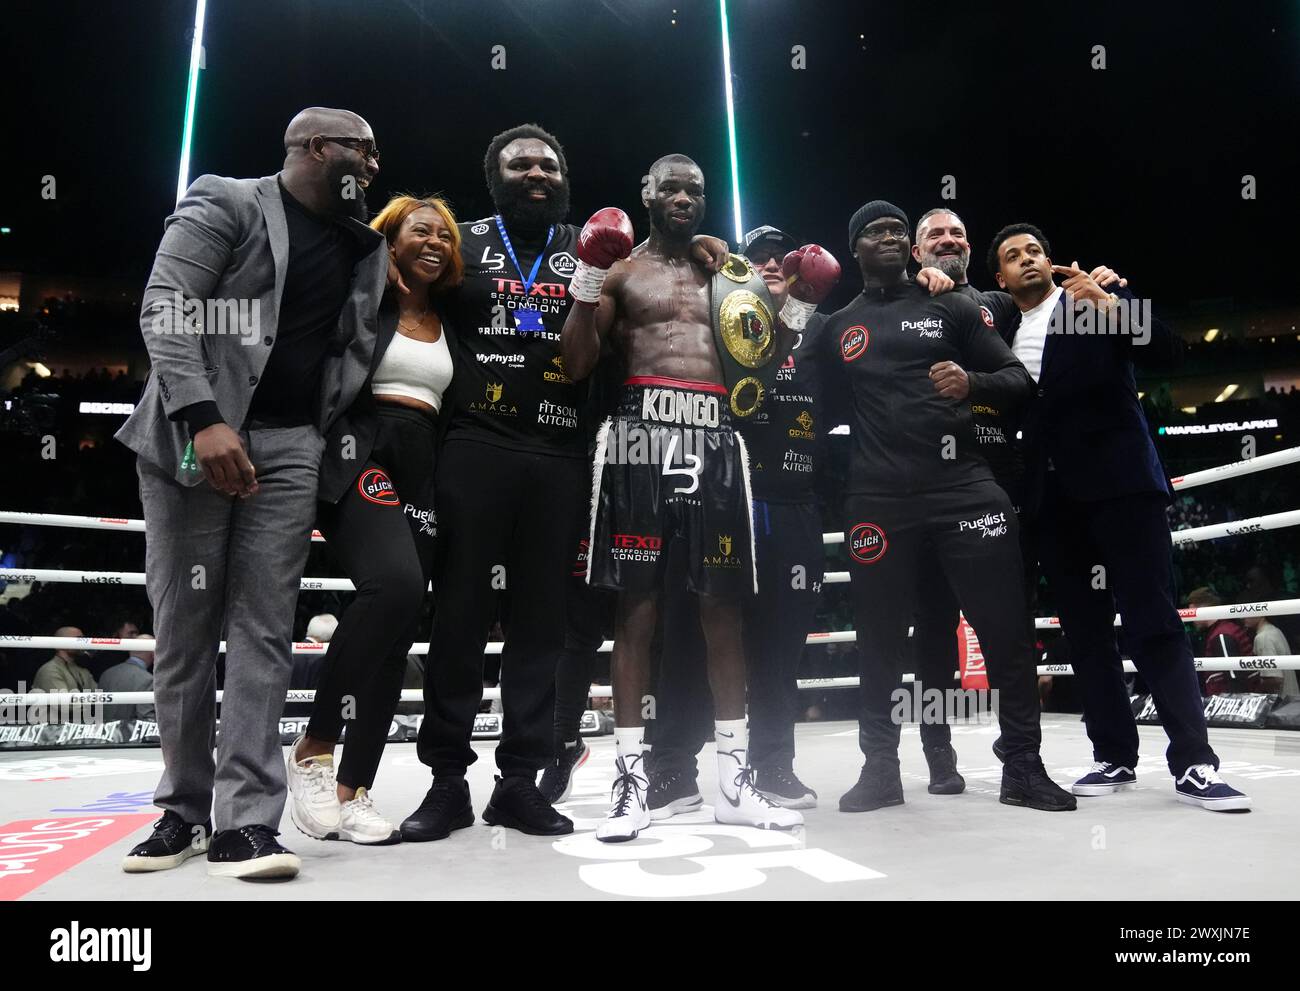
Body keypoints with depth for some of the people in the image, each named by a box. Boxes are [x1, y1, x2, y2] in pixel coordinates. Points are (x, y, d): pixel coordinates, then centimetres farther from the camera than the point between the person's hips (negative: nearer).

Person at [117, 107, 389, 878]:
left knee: (264, 629, -4)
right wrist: (203, 418, -22)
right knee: (185, 629, 3)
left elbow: (357, 347, 19)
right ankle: (185, 808, 17)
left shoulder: (367, 246, 17)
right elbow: (166, 311, -9)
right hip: (194, 435, -3)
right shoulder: (225, 205, 1)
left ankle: (245, 821, -3)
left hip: (291, 444, 4)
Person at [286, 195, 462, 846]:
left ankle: (353, 790, 7)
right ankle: (313, 749, -13)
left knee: (399, 630, 0)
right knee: (395, 586, -29)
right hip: (358, 456, -5)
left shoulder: (451, 326, 20)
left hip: (422, 472, 6)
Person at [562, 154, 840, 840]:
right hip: (642, 437, -3)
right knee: (636, 605, -3)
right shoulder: (619, 270, 12)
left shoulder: (728, 273, 22)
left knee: (723, 607, 3)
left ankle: (734, 780, 12)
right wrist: (587, 277, -8)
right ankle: (631, 781, 4)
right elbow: (576, 366, 1)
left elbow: (763, 360, 18)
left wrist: (801, 304, 6)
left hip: (714, 443, 3)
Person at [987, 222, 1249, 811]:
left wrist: (1108, 304, -18)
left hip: (1118, 483, -4)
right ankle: (1114, 757, 12)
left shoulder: (1098, 296, 5)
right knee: (1085, 631, 5)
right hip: (1053, 497, 4)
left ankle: (1192, 763, -4)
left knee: (1154, 622, -7)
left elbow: (1167, 351, -5)